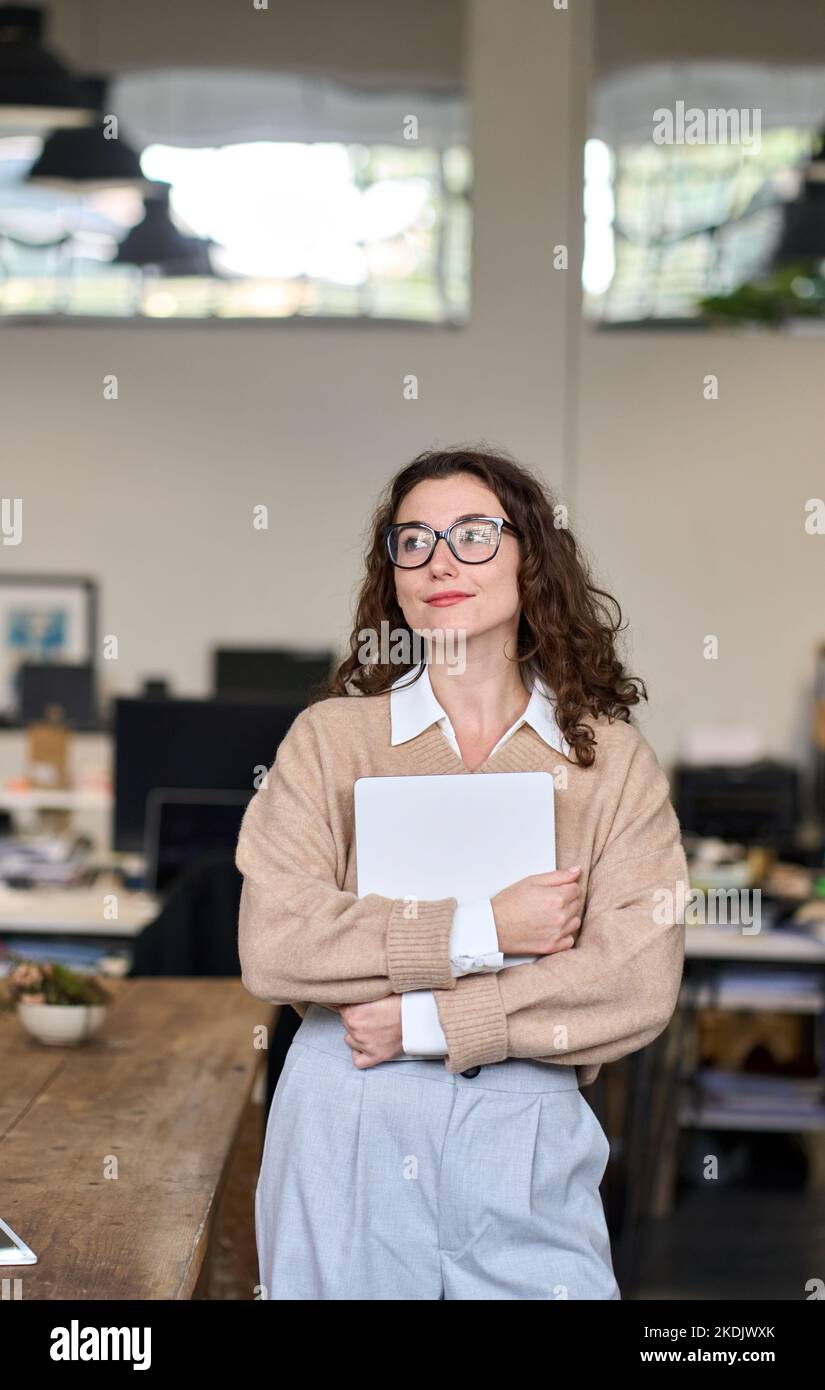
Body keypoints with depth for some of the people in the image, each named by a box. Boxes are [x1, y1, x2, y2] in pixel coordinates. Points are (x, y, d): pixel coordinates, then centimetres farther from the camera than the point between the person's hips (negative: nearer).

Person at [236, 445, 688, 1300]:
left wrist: (425, 1021, -11)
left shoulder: (611, 758, 3)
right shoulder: (332, 734, 3)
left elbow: (640, 988, -7)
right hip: (345, 1132, 0)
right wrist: (482, 930, -12)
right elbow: (270, 949, -8)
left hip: (526, 1142, 0)